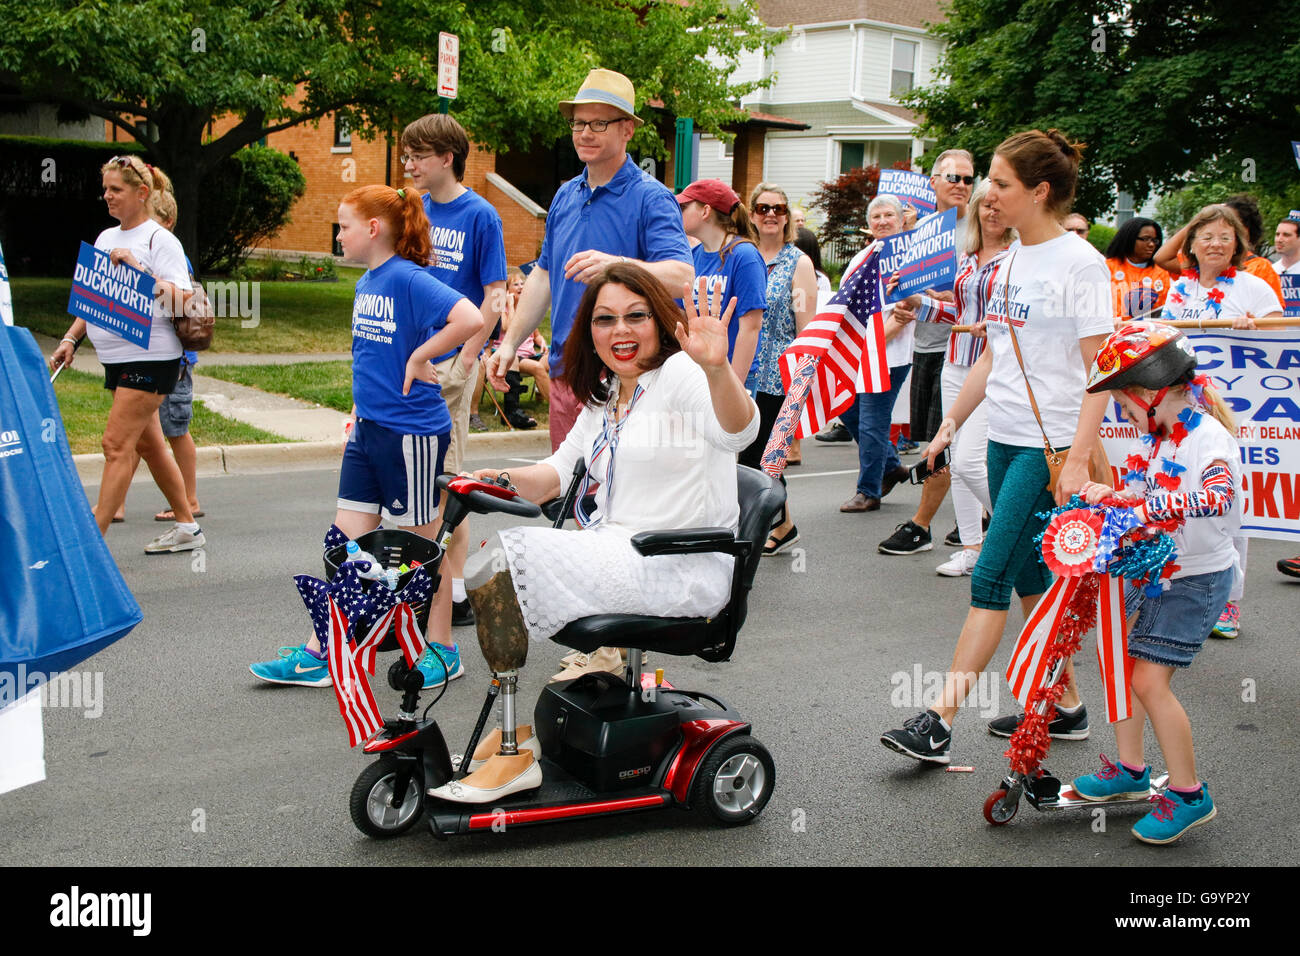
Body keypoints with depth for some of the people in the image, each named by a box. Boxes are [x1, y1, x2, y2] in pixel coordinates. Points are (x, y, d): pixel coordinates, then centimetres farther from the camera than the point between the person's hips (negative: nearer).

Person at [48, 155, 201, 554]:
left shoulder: (161, 240, -9)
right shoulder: (105, 238, 15)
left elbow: (182, 301, -18)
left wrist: (138, 268, -25)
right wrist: (70, 339, 12)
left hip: (149, 357, -8)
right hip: (116, 357, 8)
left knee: (117, 444, -10)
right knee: (148, 444, 13)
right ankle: (187, 528, 25)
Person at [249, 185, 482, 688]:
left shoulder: (408, 278, -16)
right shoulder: (365, 283, 11)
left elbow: (471, 319, -31)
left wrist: (420, 357, -20)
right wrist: (358, 416, 19)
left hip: (412, 430, -8)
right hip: (369, 430, 8)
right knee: (346, 543, 8)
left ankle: (443, 652, 19)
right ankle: (318, 655, 14)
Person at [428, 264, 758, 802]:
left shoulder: (680, 373, -10)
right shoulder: (603, 396, 17)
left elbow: (737, 430, -30)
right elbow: (557, 474, 20)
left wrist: (717, 367, -50)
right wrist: (502, 480, 1)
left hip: (683, 570, -9)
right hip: (617, 552, 9)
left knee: (500, 569, -18)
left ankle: (517, 754, -7)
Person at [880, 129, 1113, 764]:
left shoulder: (1080, 262, -10)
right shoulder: (1009, 261, 13)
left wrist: (1078, 457, -20)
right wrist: (951, 423, 19)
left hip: (1049, 445, -8)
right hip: (1004, 438, 8)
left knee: (991, 576, -10)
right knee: (1029, 580, 12)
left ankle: (940, 719, -7)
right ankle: (1065, 706, 24)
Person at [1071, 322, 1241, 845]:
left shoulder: (1209, 438, -22)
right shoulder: (1157, 434, 5)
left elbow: (1215, 497, -40)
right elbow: (1139, 494, 12)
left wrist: (1143, 505, -45)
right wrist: (1108, 494, -8)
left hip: (1194, 579, -9)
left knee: (1149, 680, -12)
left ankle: (1189, 795, 3)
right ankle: (1130, 770, 29)